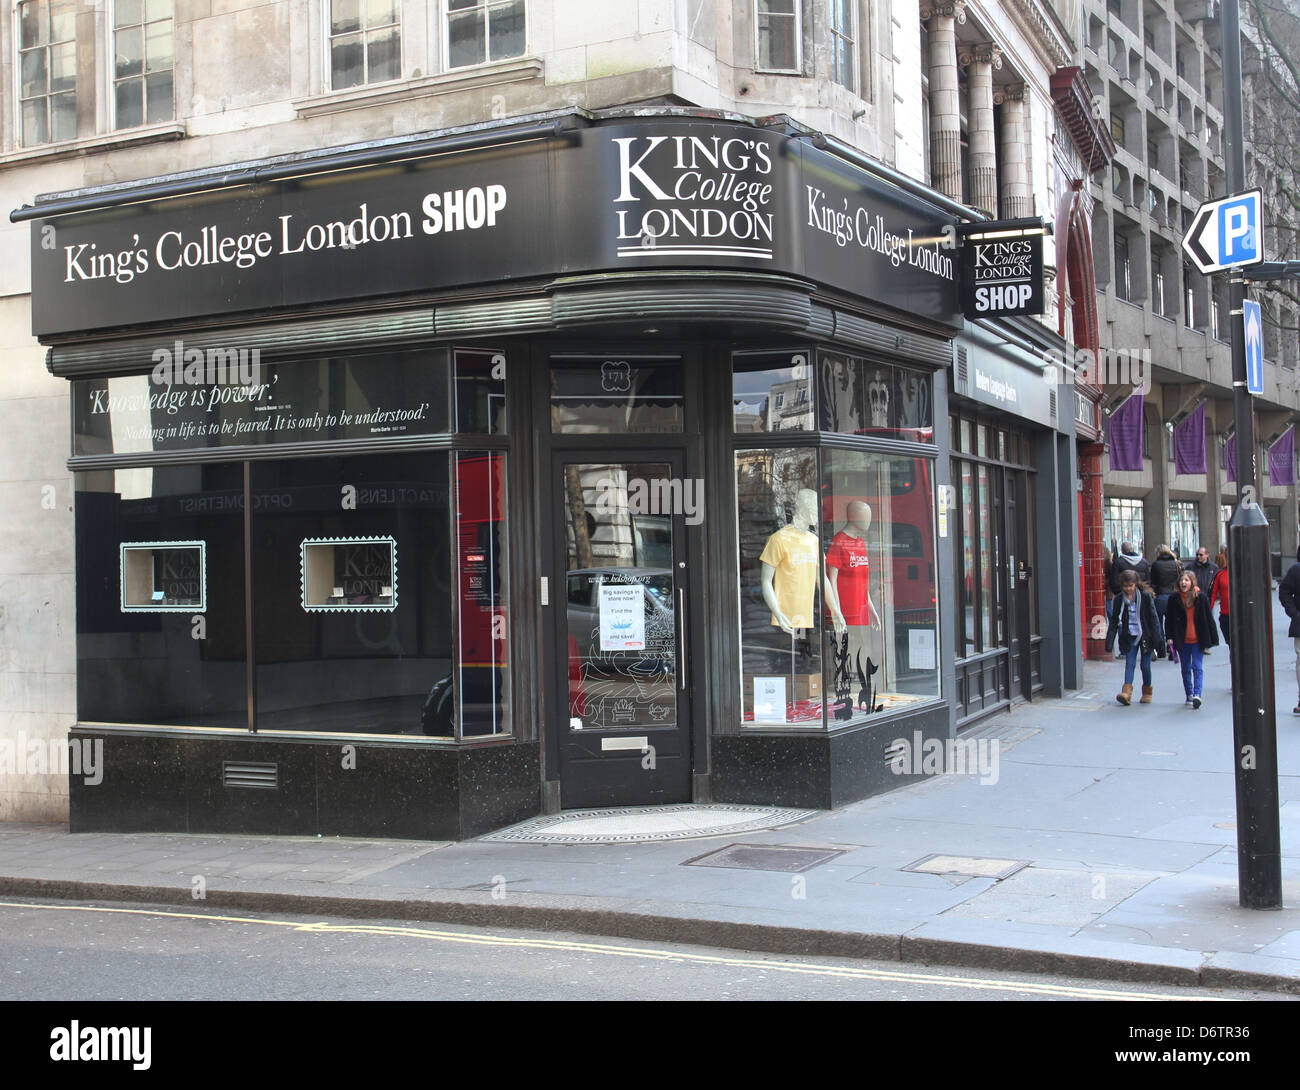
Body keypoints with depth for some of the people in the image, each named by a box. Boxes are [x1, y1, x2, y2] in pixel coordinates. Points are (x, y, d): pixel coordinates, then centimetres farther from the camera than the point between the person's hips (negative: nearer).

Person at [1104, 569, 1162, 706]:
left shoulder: (1145, 596, -7)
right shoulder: (1118, 600, 0)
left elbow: (1153, 618, -4)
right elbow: (1114, 621, 4)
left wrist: (1156, 638, -8)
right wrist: (1109, 642, -3)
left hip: (1145, 636, -2)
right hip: (1129, 637, 2)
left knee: (1145, 664, 5)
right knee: (1129, 663, -9)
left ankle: (1147, 692, 24)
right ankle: (1127, 693, -19)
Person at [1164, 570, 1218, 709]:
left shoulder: (1201, 598, -2)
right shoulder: (1174, 600, 2)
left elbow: (1208, 619, 1)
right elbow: (1169, 619, 4)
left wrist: (1213, 638, 1)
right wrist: (1170, 637, -5)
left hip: (1197, 640, -2)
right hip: (1182, 640, 2)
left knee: (1197, 667, -8)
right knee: (1185, 669, 10)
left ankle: (1197, 694, -14)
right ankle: (1189, 695, 20)